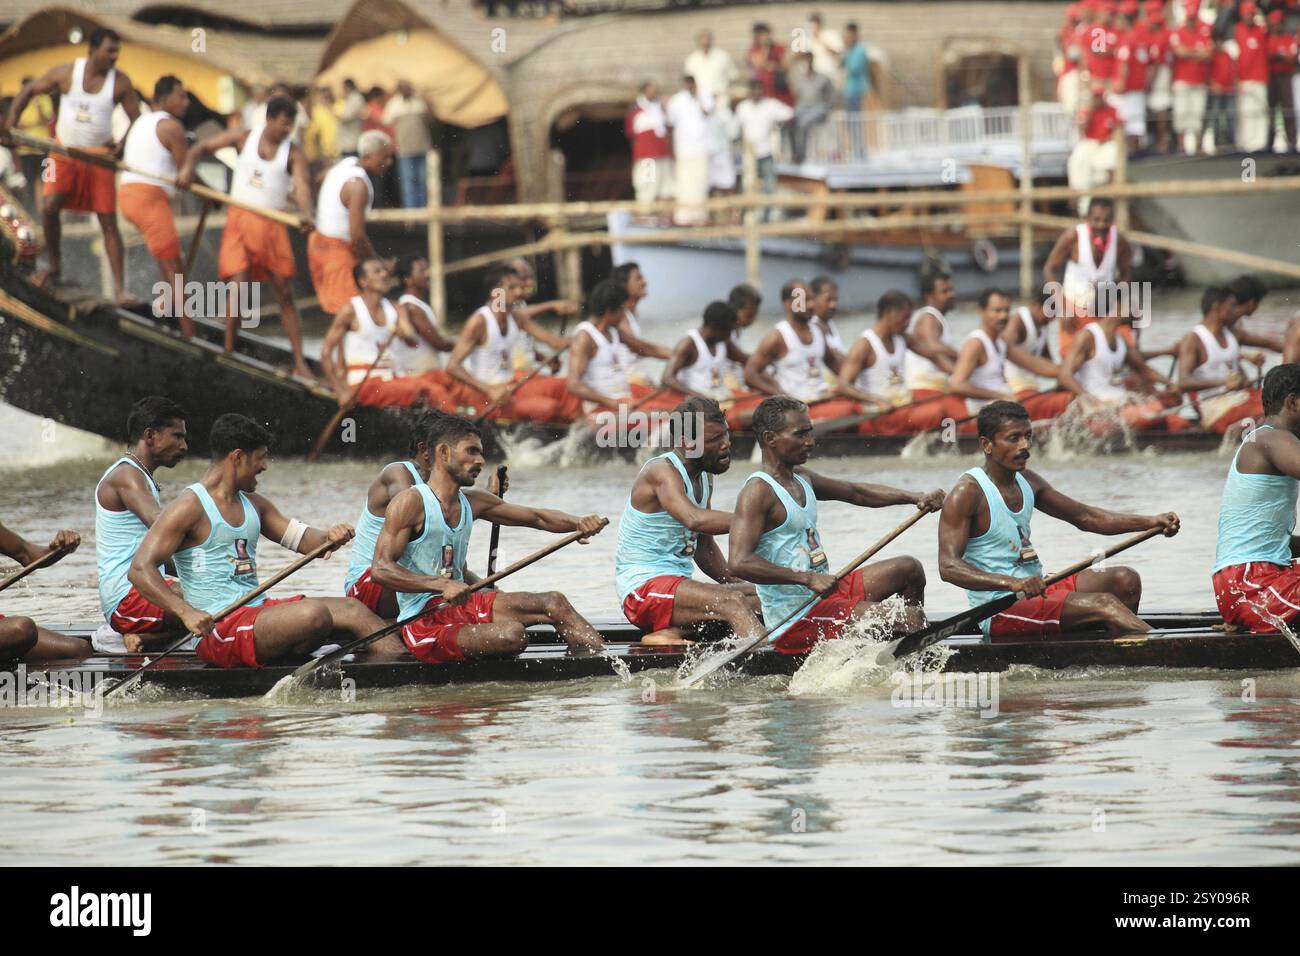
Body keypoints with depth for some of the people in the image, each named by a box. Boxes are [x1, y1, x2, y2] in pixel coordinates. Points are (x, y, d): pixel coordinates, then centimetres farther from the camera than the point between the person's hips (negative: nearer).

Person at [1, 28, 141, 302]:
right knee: (50, 206, -17)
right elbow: (29, 91, 4)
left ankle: (120, 288, -3)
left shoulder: (120, 82, -9)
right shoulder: (66, 73, -8)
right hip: (65, 153, 0)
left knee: (108, 221, -4)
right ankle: (54, 268, 4)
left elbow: (137, 121, -3)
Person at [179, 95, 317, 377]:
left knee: (285, 294, 0)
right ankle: (228, 351, 0)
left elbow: (302, 185, -20)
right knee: (238, 285, -11)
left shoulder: (293, 152, -3)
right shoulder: (244, 137, 1)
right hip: (240, 219, 0)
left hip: (273, 226, 0)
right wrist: (189, 166, -13)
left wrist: (306, 214, -39)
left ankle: (299, 363, 1)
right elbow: (202, 147, 8)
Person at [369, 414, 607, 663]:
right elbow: (380, 570, -20)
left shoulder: (471, 502, 13)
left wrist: (579, 523, -5)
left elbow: (537, 517, 17)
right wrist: (442, 585, -32)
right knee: (512, 634, -30)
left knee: (554, 603, -4)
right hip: (424, 621, -8)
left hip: (462, 604, 8)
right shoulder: (410, 503, -11)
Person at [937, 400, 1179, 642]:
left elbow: (1084, 516, 20)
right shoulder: (966, 493, -13)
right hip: (1000, 612, -9)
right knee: (1103, 604, -23)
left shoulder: (1027, 482, 13)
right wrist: (1012, 583, -37)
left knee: (1125, 580, -4)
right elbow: (948, 566, -23)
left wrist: (1151, 522, 8)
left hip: (1037, 592, 9)